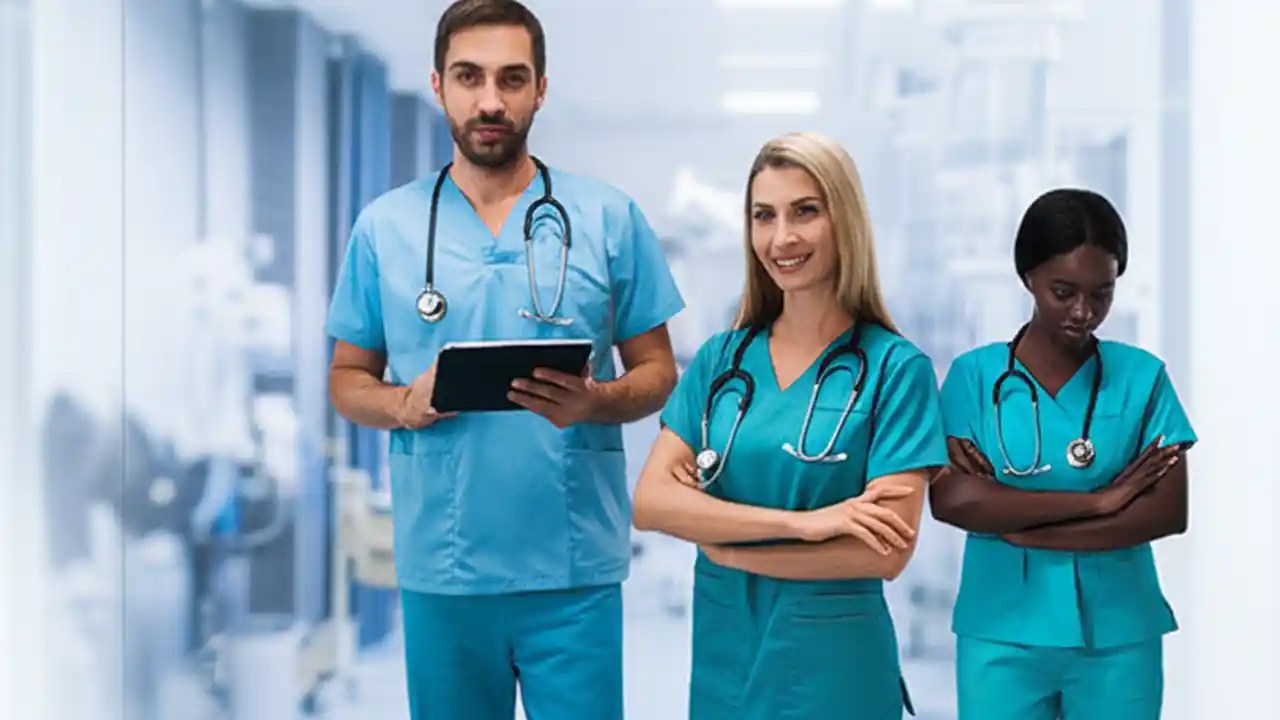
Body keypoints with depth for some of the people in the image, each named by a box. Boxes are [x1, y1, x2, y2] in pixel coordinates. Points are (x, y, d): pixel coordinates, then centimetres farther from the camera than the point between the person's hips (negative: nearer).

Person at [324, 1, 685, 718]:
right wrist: (407, 404, -12)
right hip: (440, 570, 1)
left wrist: (592, 402, -17)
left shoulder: (610, 217, 1)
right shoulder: (385, 226, 4)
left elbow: (657, 373, 4)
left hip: (575, 568, -1)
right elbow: (348, 379, 9)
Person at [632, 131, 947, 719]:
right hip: (721, 658, 4)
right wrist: (801, 522, -19)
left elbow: (886, 551, -14)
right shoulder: (720, 360, 3)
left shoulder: (894, 367, -8)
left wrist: (724, 546, -11)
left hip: (834, 662, -4)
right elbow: (649, 501, -8)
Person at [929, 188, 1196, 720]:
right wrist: (1098, 500, -15)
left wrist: (1017, 527, -12)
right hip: (1001, 635, -1)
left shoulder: (1142, 377, 1)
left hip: (1118, 638, 1)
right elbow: (951, 500, -13)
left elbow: (1169, 512, -7)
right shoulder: (974, 375, -1)